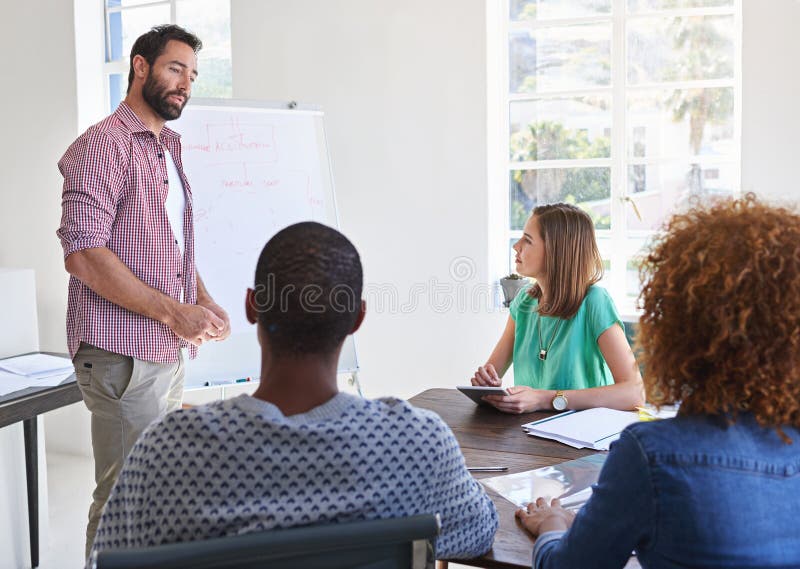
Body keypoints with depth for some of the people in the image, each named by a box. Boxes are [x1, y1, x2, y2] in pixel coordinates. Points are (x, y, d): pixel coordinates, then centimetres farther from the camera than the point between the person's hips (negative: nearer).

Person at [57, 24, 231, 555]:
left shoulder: (169, 148, 18)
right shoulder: (105, 143, -10)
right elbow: (83, 253, -19)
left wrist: (204, 301, 6)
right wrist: (173, 311, -19)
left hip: (169, 352, 9)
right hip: (123, 355, -9)